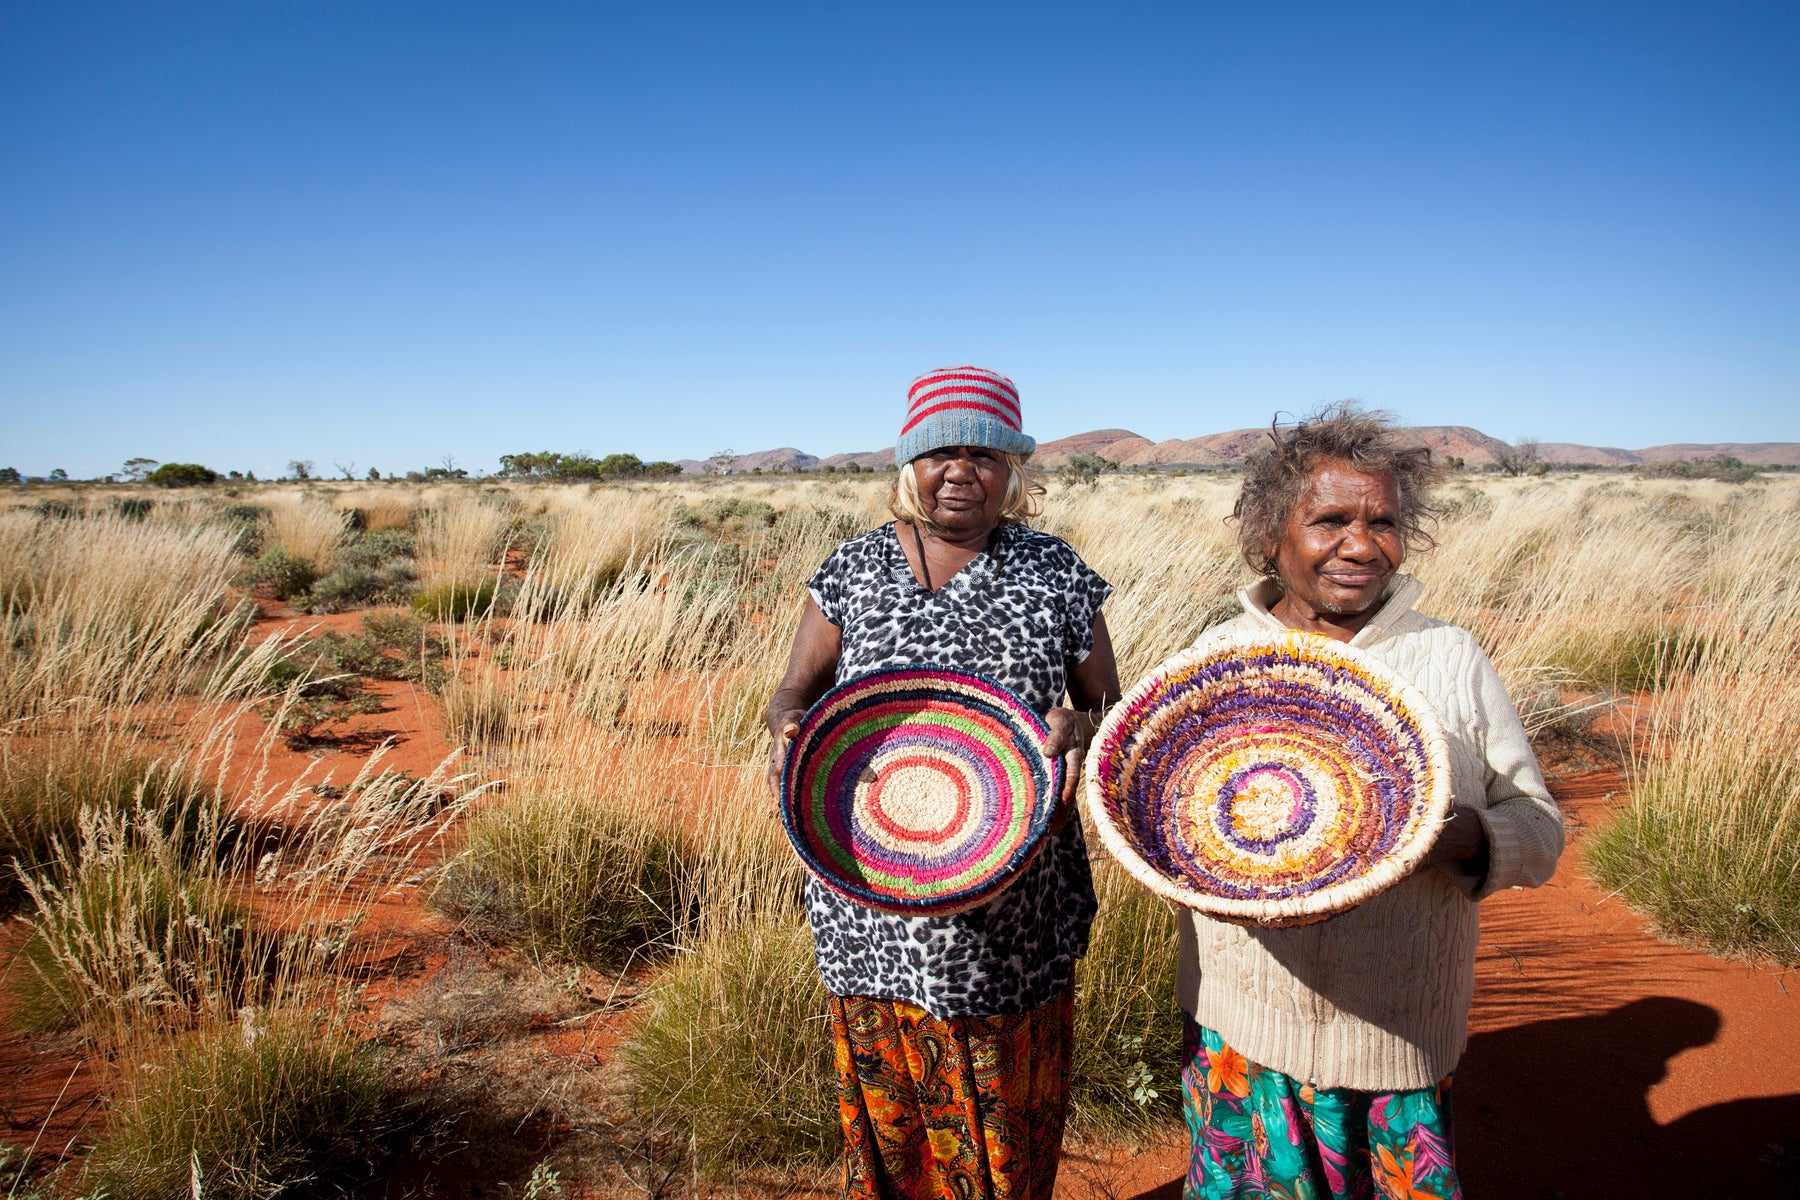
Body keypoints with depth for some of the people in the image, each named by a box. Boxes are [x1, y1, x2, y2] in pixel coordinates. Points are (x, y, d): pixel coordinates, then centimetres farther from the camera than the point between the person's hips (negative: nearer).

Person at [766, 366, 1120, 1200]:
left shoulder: (1057, 575, 2)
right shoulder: (853, 569, 4)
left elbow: (1112, 713, 6)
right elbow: (796, 693, 7)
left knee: (1010, 1128, 12)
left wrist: (1079, 730, -17)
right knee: (885, 1112, 13)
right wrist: (788, 731, -17)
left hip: (1015, 904, 0)